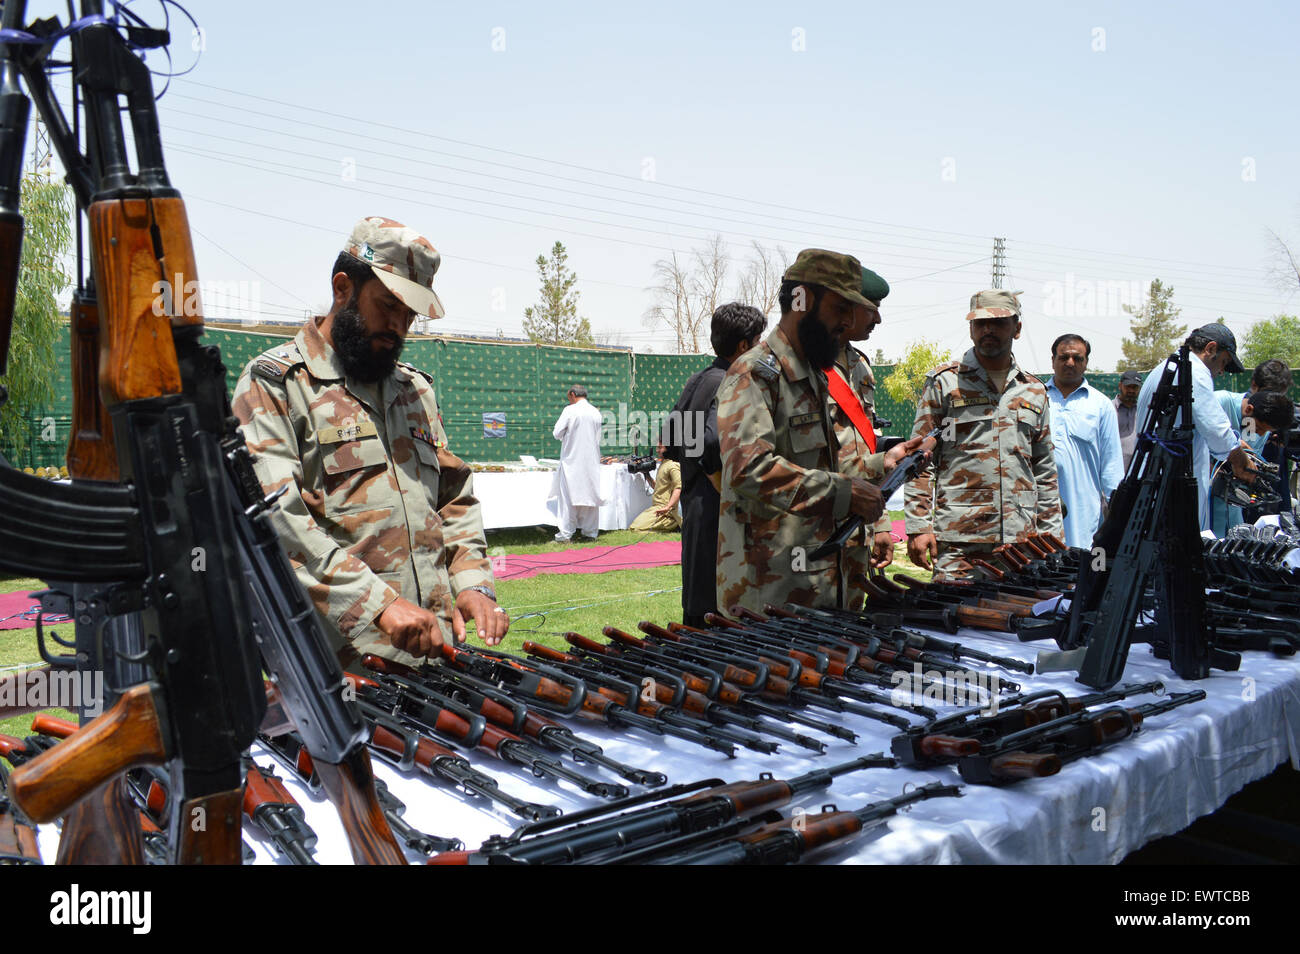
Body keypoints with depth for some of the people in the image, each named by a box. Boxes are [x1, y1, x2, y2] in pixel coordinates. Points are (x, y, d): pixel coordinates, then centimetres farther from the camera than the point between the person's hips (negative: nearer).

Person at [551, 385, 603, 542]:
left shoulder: (570, 410, -9)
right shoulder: (596, 413, 6)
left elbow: (557, 433, -7)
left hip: (572, 459, -4)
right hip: (591, 461, 4)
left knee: (568, 496, 0)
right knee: (590, 495, 9)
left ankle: (566, 533, 0)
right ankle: (591, 532, 14)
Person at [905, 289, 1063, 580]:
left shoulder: (1034, 391, 16)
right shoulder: (944, 382, 3)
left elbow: (1044, 470, 20)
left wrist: (1050, 535, 13)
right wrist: (918, 526, -9)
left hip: (1021, 540, 4)